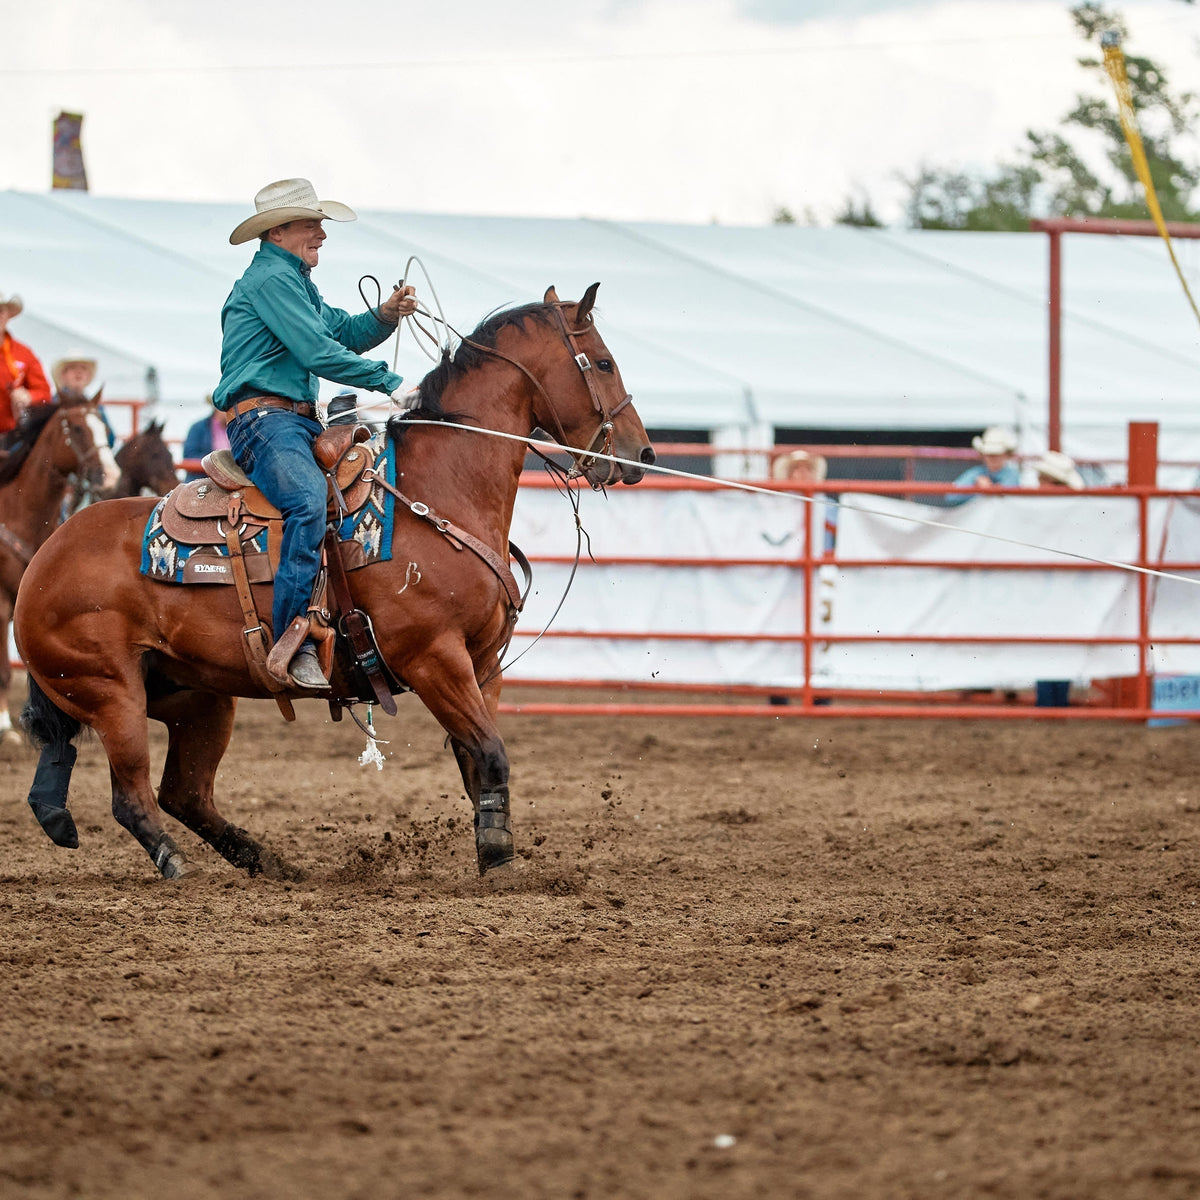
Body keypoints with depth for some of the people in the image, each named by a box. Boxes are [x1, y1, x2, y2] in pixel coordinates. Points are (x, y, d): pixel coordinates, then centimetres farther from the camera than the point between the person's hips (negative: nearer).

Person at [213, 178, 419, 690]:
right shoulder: (270, 278, -8)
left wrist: (385, 315, 8)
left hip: (300, 420, 11)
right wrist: (390, 383, -12)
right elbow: (318, 353, -15)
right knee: (309, 503, -33)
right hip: (265, 418, -11)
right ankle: (293, 645, -41)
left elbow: (343, 332, 29)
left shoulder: (295, 280, 25)